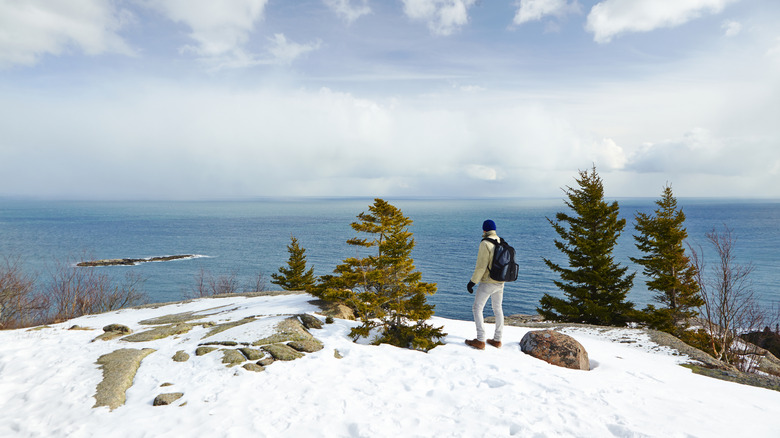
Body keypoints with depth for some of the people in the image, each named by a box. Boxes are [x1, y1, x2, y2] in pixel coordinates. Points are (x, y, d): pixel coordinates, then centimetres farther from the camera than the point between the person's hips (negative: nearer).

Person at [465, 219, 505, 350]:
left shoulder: (485, 244, -18)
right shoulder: (502, 242, 4)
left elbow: (481, 266, -20)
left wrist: (472, 282, -13)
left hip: (487, 282, -7)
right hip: (500, 282, 8)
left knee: (477, 308, 1)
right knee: (497, 309, 17)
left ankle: (480, 341, -1)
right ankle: (497, 340, 24)